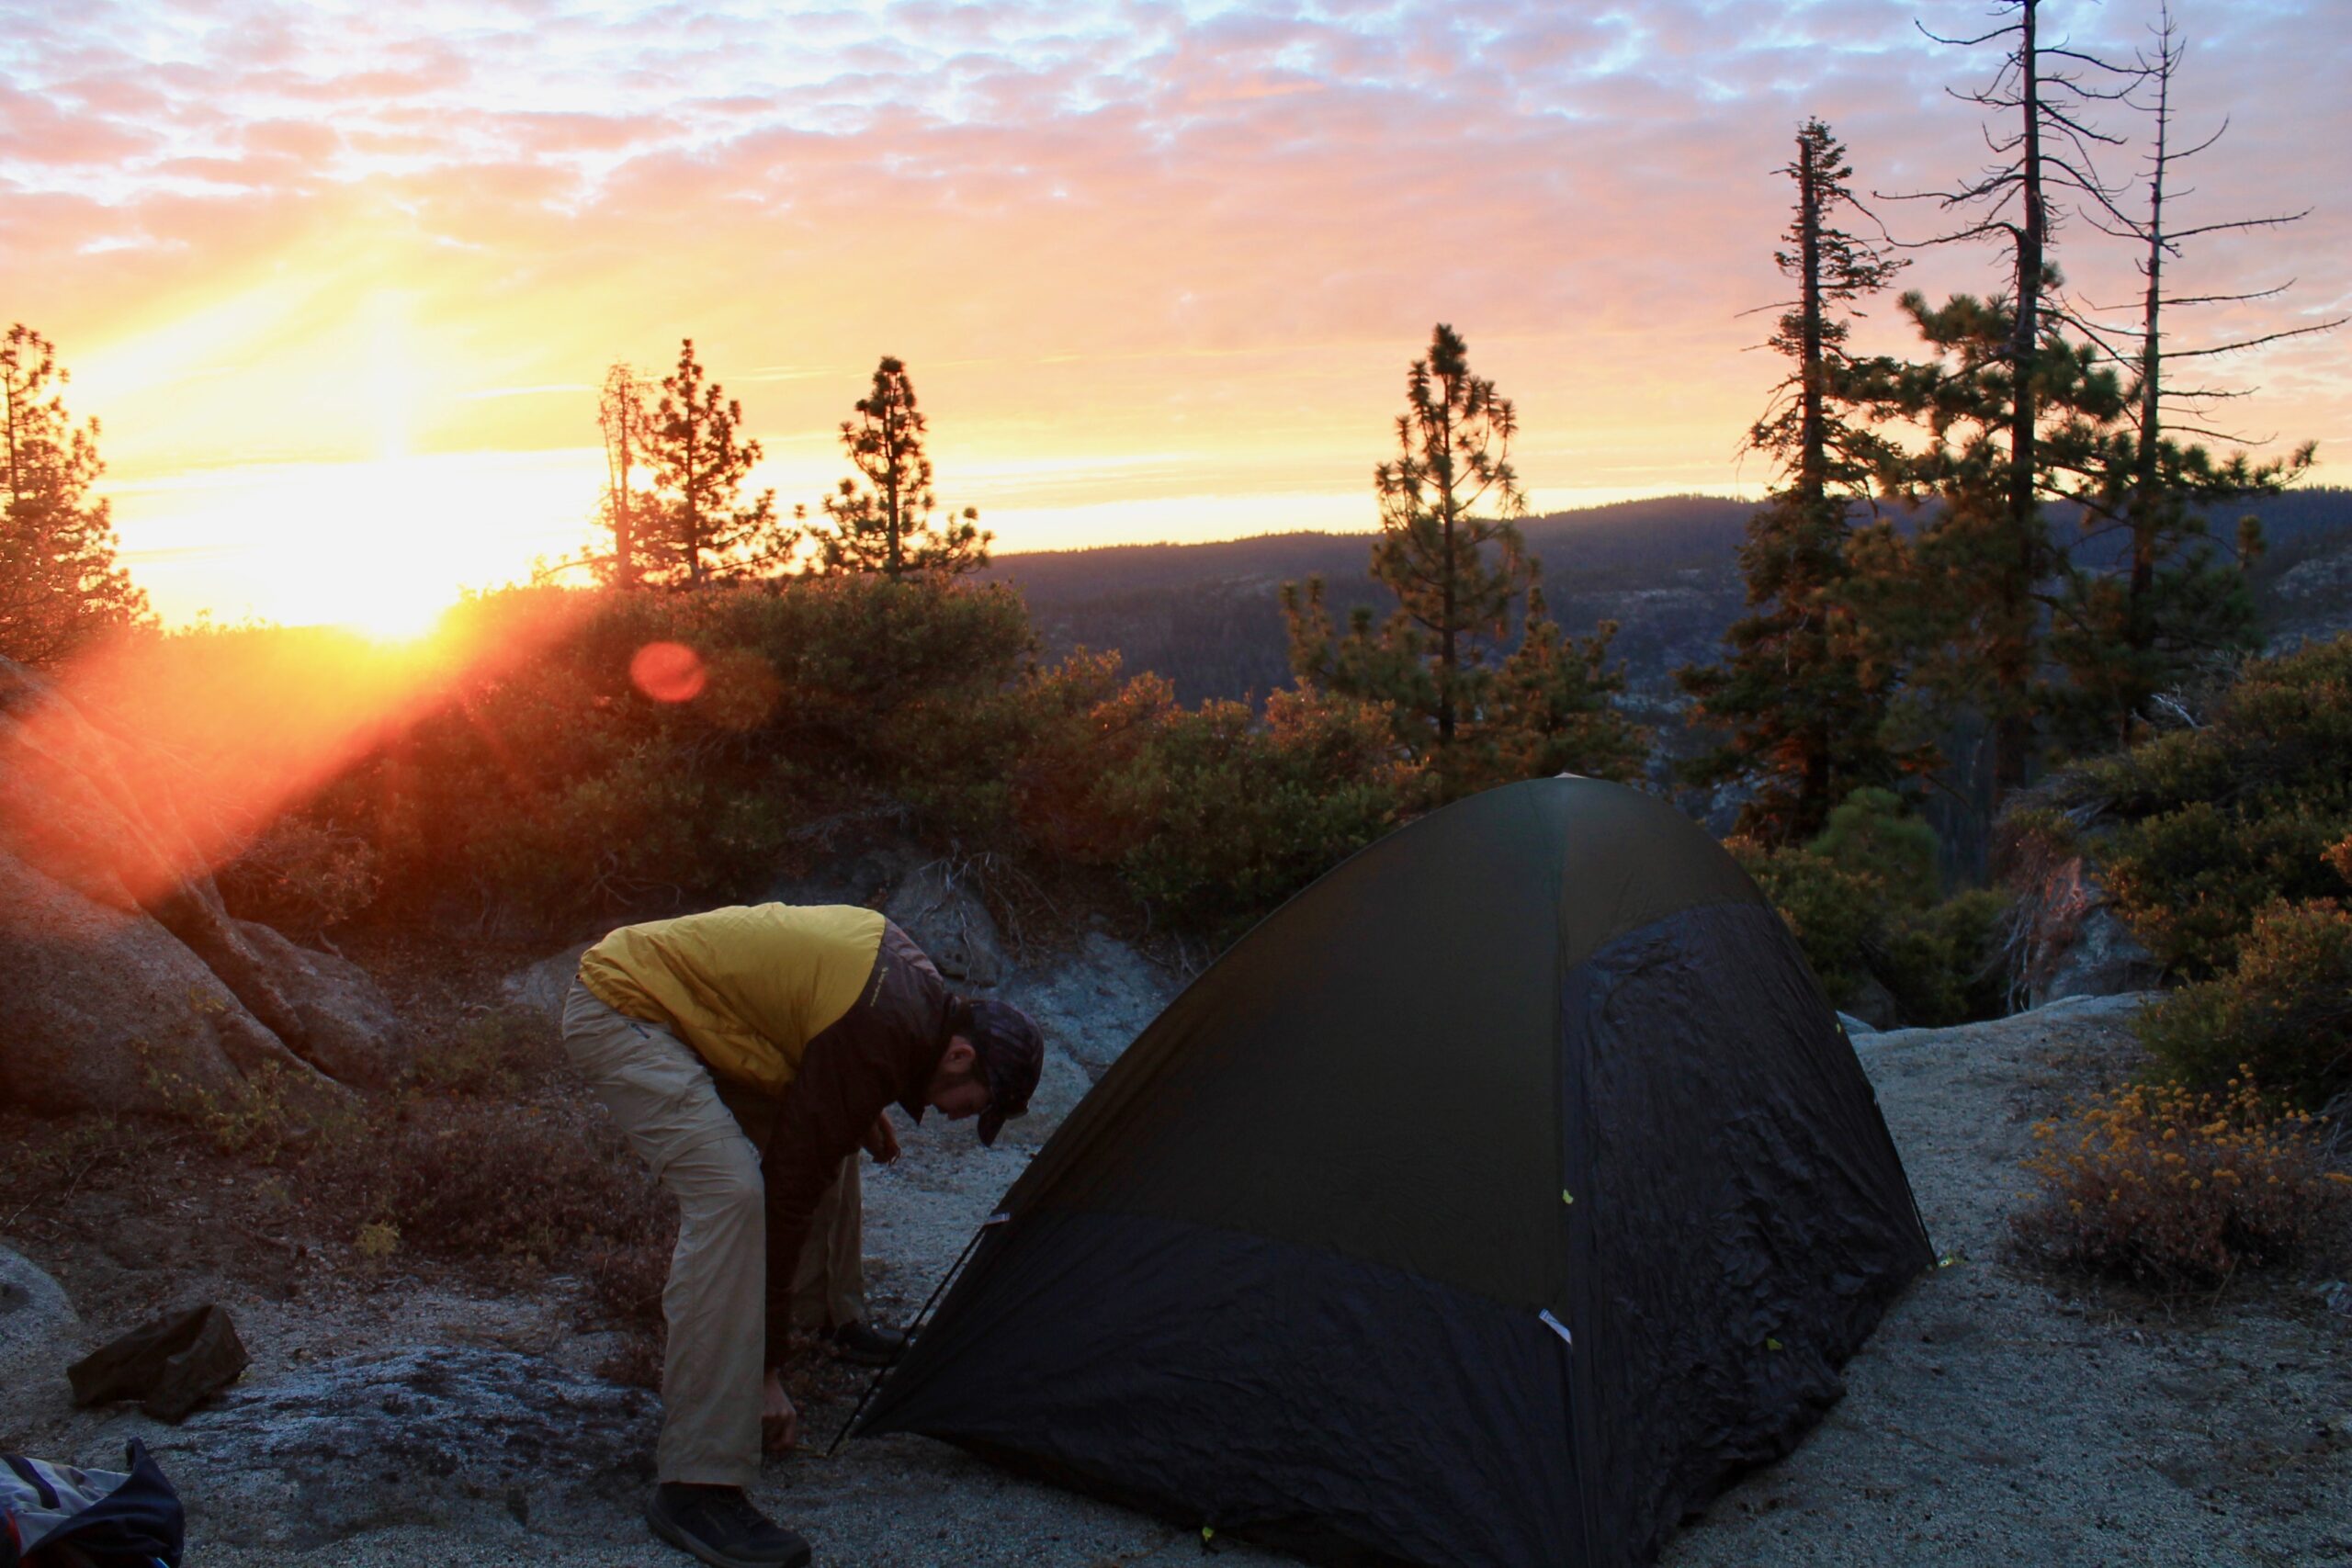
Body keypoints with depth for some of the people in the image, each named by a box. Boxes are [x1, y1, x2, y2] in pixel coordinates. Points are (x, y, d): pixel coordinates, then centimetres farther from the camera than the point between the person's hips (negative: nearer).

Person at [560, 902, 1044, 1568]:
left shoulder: (909, 977, 3)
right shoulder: (879, 1035, -25)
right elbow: (791, 1190, -23)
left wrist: (863, 1116, 17)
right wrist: (768, 1372, -18)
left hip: (680, 1008, 11)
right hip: (621, 1013, -11)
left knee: (825, 1140, 18)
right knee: (729, 1192, -25)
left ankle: (835, 1316, 41)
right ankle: (695, 1486, -23)